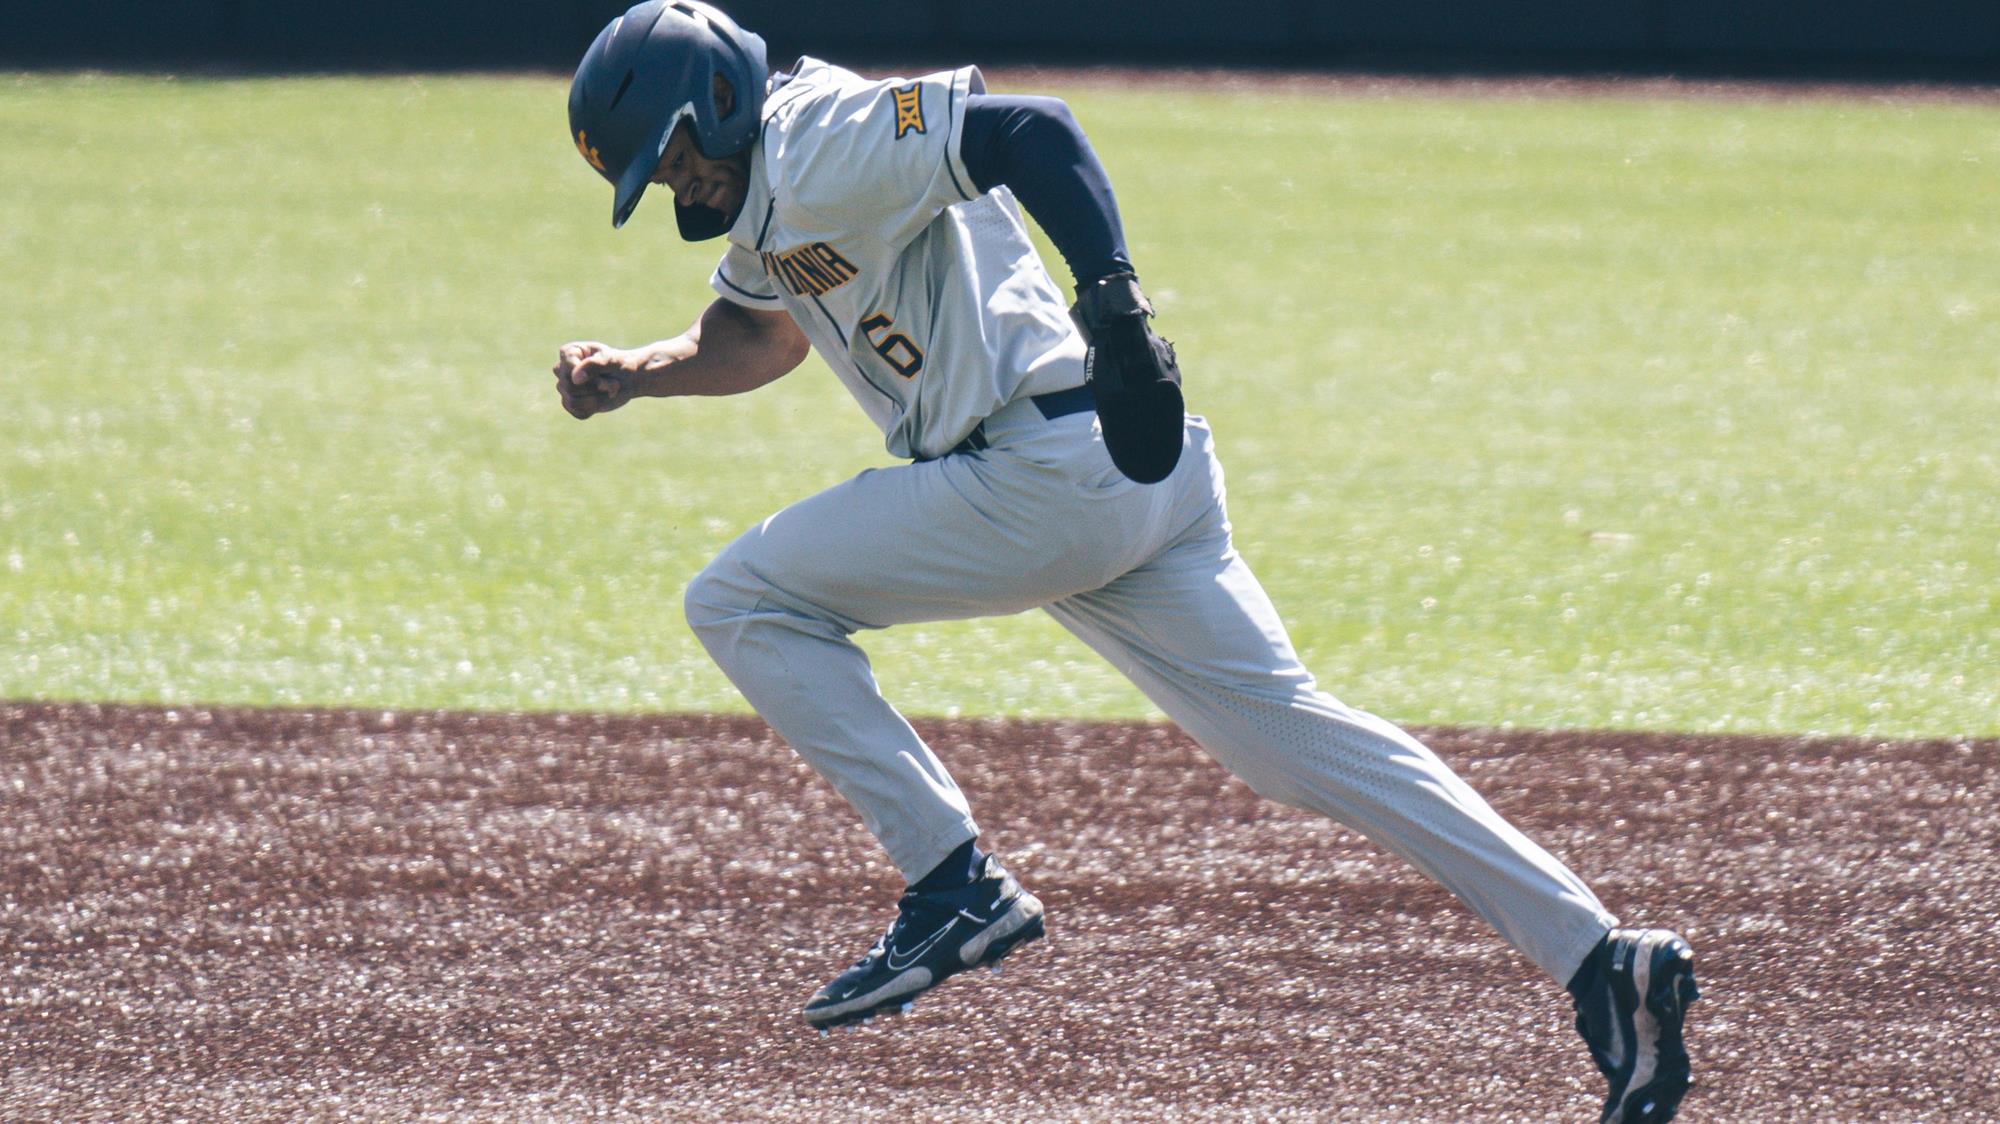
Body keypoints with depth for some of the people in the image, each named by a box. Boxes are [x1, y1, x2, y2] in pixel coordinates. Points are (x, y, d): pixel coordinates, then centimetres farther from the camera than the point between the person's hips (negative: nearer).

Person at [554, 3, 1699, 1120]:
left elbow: (1031, 129, -23)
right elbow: (751, 337, 40)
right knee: (1287, 729, 7)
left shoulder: (822, 147, -10)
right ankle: (1600, 958, -1)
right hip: (1141, 483, 10)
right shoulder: (765, 193, 22)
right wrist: (630, 375, 22)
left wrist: (1115, 300, -36)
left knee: (741, 601, 0)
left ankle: (957, 886, -4)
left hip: (1046, 477, -10)